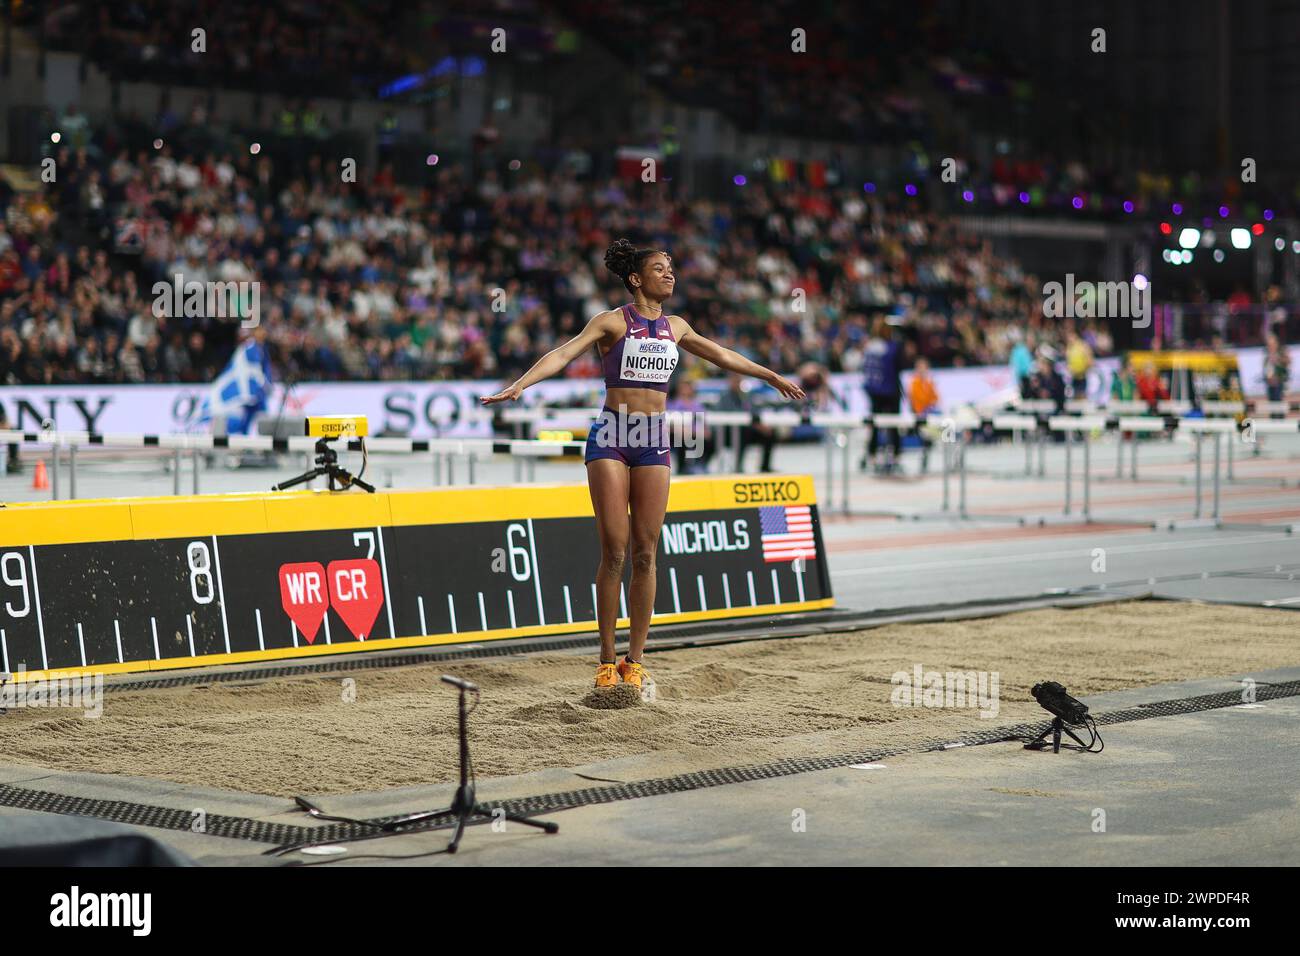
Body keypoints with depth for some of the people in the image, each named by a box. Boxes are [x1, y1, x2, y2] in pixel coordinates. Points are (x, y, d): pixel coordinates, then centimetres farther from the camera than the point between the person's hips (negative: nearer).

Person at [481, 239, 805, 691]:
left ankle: (634, 660, 7)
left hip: (654, 441, 4)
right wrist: (519, 385, -31)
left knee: (645, 554, 1)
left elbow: (721, 354, 28)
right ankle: (607, 660, 1)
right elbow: (564, 353, -16)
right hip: (611, 437, -4)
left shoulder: (674, 327, 13)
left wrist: (772, 377, 38)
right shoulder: (612, 322, -3)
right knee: (614, 552, -6)